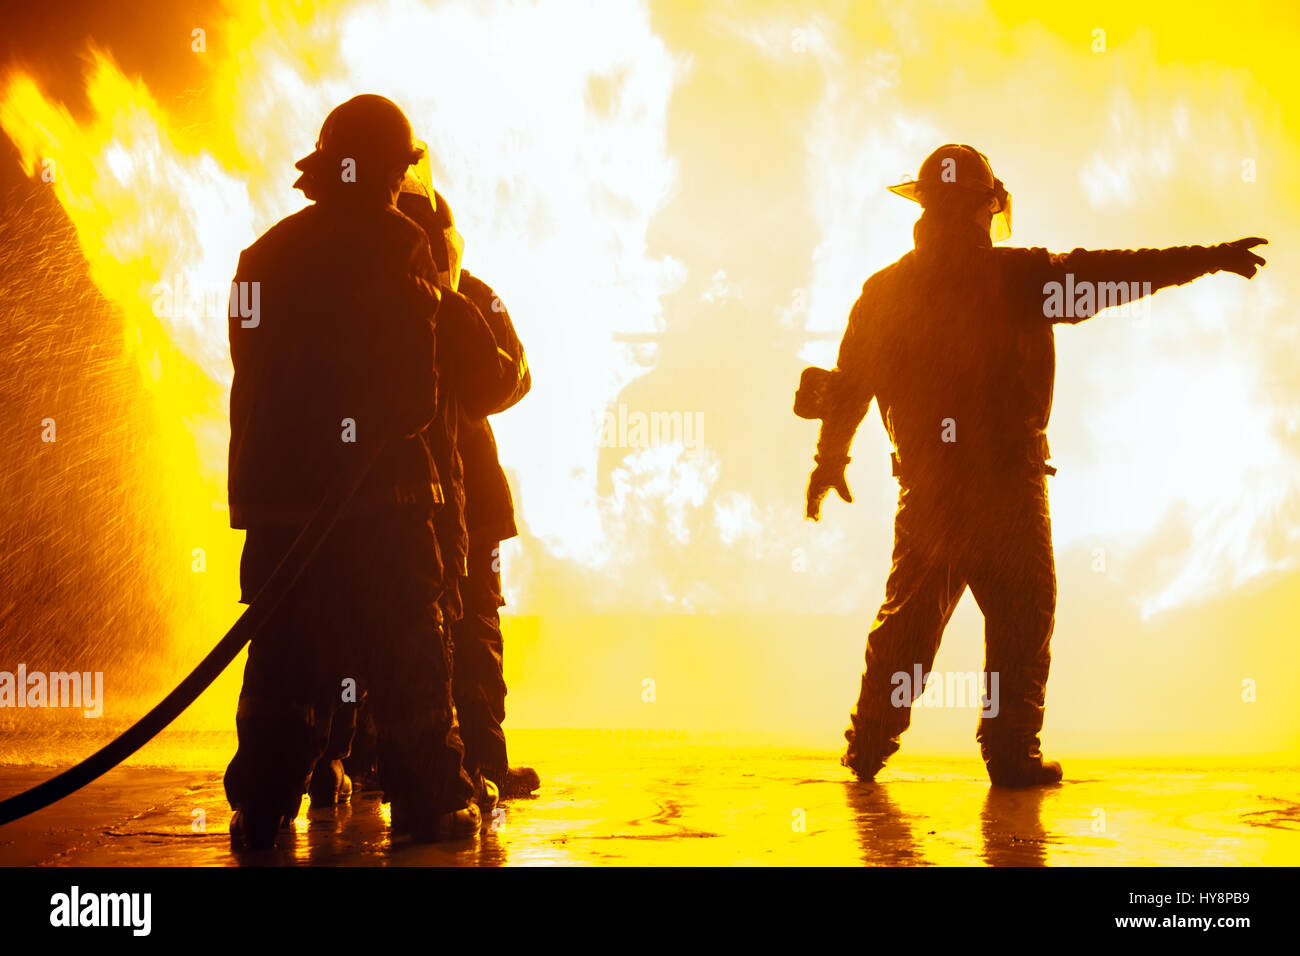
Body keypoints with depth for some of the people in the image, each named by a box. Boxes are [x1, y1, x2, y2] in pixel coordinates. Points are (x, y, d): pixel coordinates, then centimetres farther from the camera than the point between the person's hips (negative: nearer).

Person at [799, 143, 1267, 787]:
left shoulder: (885, 290, 6)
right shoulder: (1018, 276, -8)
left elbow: (850, 383, 9)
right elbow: (1107, 274, -11)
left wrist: (830, 462, 21)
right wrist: (1210, 258, -7)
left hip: (924, 486, 5)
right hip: (1006, 480, -5)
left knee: (909, 614, 15)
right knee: (1021, 613, 5)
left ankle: (869, 745, 17)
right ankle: (1012, 753, 3)